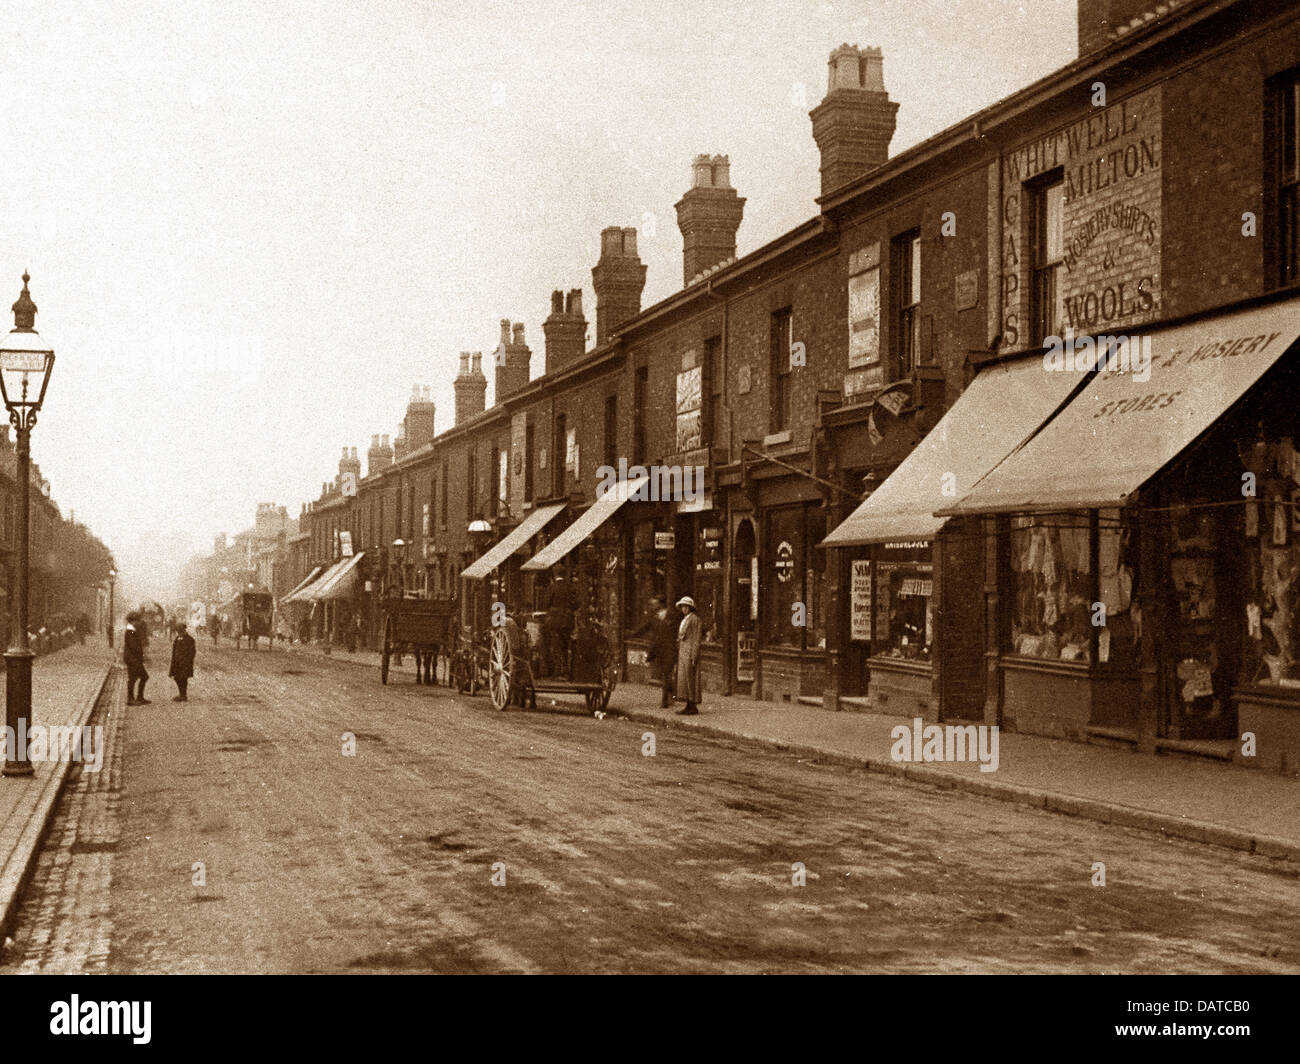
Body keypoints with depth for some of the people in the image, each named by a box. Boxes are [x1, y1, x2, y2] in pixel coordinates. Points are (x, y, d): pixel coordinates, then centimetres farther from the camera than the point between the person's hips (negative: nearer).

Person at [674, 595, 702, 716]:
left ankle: (693, 707, -7)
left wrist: (693, 656, -19)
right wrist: (679, 655, 17)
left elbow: (697, 639, -14)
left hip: (690, 651, -9)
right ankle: (689, 707, 9)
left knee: (689, 678, -10)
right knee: (683, 678, 7)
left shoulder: (695, 619, -9)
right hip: (682, 651, 9)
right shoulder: (684, 620, 18)